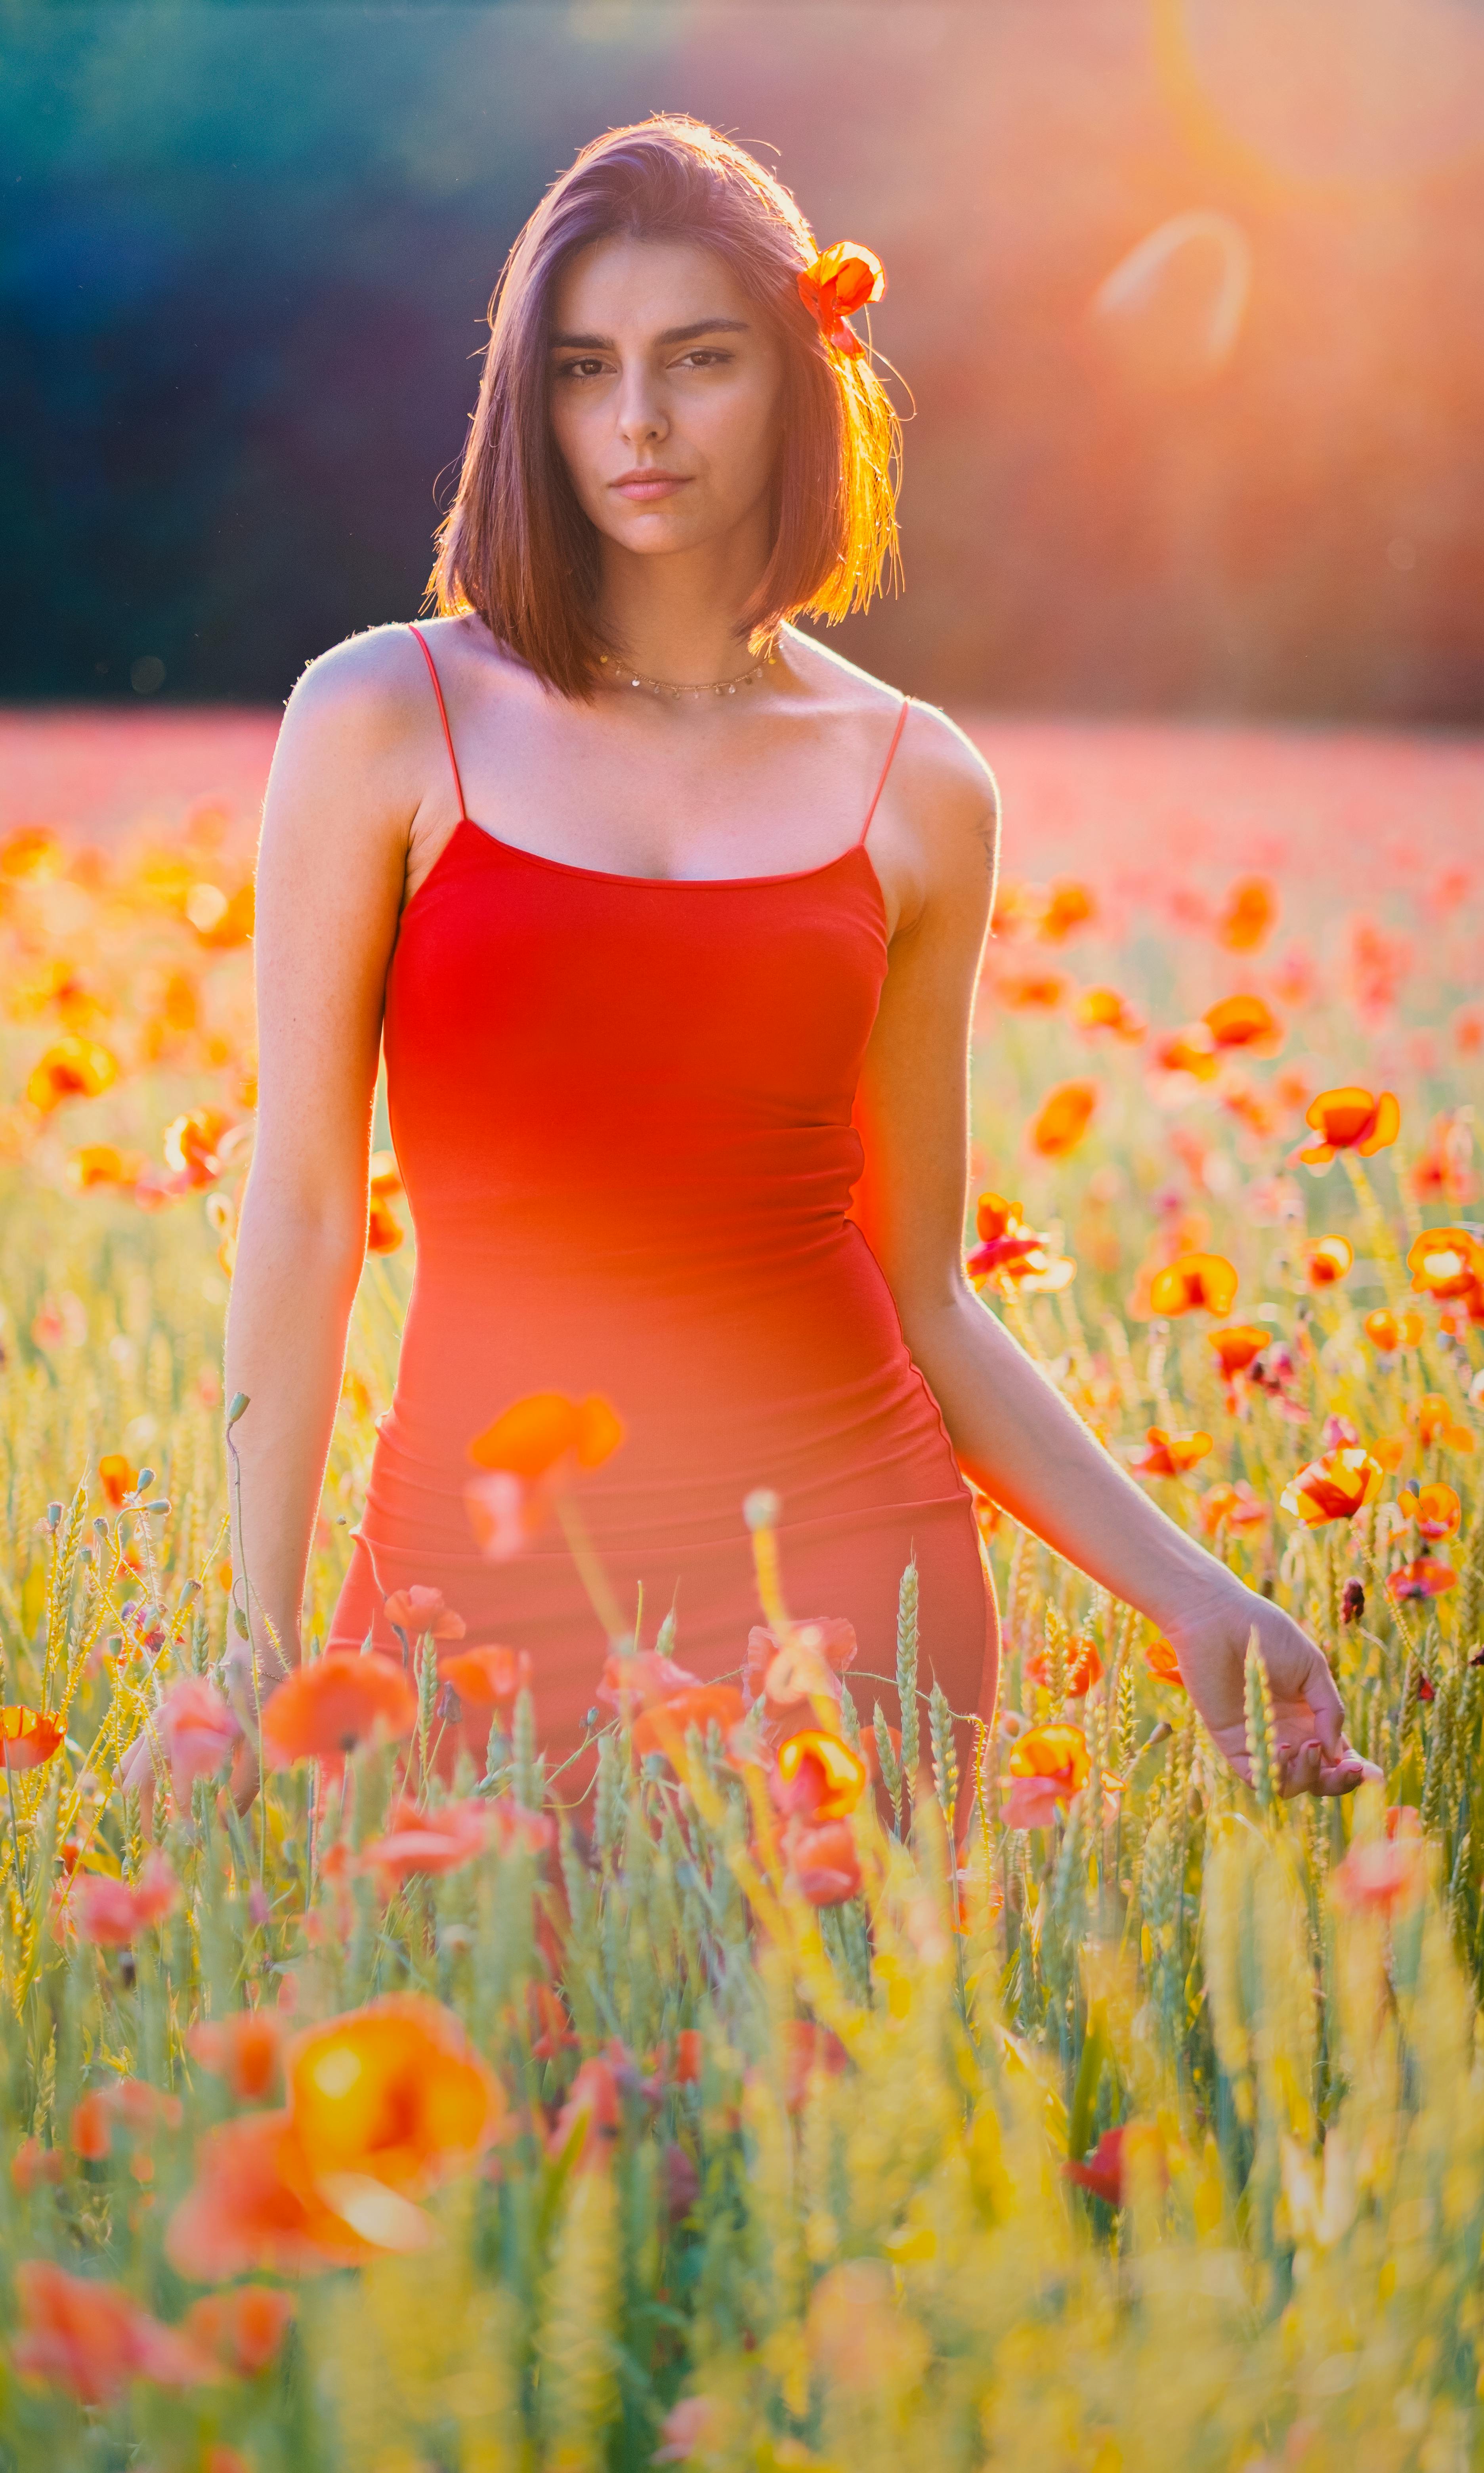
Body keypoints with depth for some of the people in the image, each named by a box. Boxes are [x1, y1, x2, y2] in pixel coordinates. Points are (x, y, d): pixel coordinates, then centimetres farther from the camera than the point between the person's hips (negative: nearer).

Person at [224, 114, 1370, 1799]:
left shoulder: (917, 789, 4)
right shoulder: (383, 721, -1)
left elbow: (925, 1296, 8)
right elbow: (303, 1218, 0)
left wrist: (1185, 1593, -1)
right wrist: (261, 1656, -2)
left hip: (839, 1544, 1)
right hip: (499, 1566, -1)